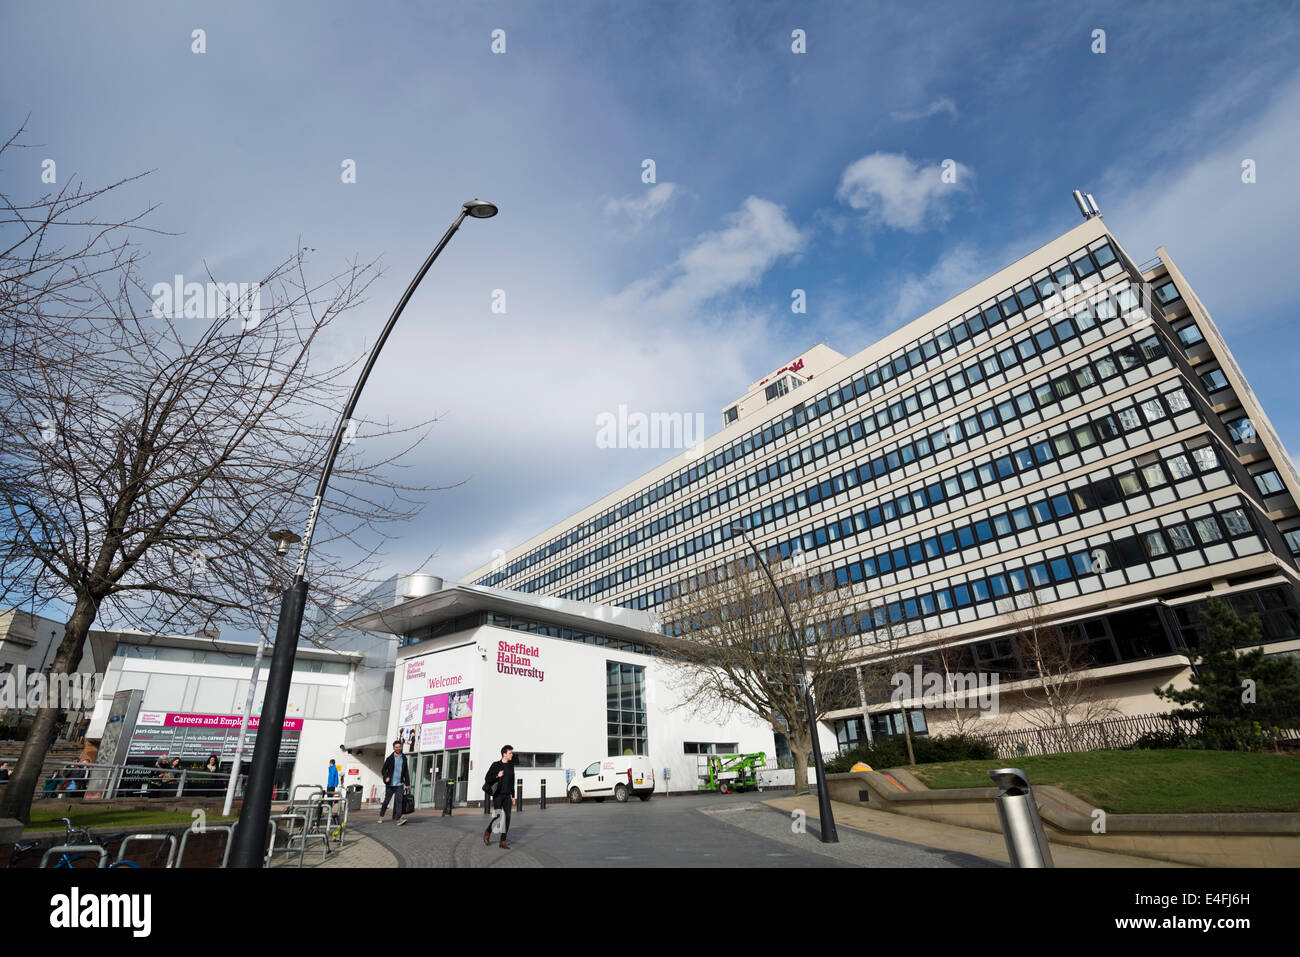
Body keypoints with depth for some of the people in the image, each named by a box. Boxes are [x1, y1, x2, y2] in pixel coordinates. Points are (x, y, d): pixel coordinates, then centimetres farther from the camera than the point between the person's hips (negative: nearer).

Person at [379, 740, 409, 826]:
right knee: (387, 800, 9)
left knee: (399, 800, -11)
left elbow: (406, 772, 12)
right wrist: (386, 777, -17)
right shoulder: (390, 758, -1)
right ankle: (381, 816, 31)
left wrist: (407, 783, 8)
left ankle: (398, 818, -17)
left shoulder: (404, 759, 8)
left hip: (399, 784, 1)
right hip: (390, 784, -1)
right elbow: (384, 769, 1)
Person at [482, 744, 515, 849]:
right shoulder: (495, 765, -4)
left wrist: (513, 796, 12)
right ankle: (488, 832, 14)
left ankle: (503, 842, 1)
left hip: (507, 796, 4)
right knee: (498, 815, -15)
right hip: (497, 794, -4)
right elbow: (487, 779, -4)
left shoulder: (511, 766, 11)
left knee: (507, 817, -5)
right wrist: (497, 776, -19)